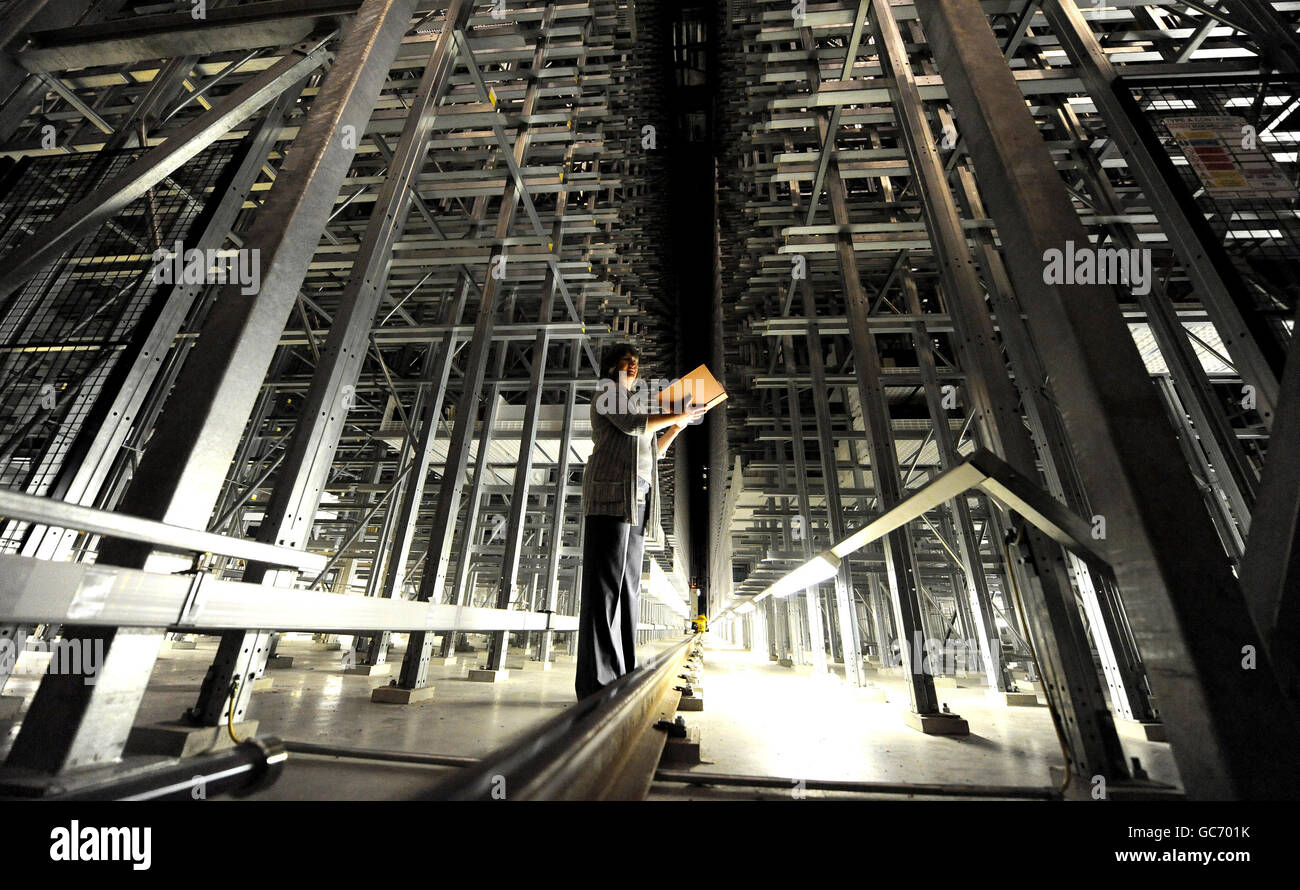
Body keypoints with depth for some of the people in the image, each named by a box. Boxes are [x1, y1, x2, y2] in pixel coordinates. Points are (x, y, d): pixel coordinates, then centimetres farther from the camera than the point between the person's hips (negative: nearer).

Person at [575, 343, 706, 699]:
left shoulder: (634, 401, 32)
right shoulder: (606, 392, 9)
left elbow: (652, 451, 30)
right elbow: (632, 425, -9)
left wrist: (678, 426, 23)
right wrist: (677, 415, 0)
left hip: (637, 497, 8)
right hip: (611, 491, -8)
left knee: (628, 586, 3)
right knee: (605, 582, -13)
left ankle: (622, 677, 6)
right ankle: (597, 680, -11)